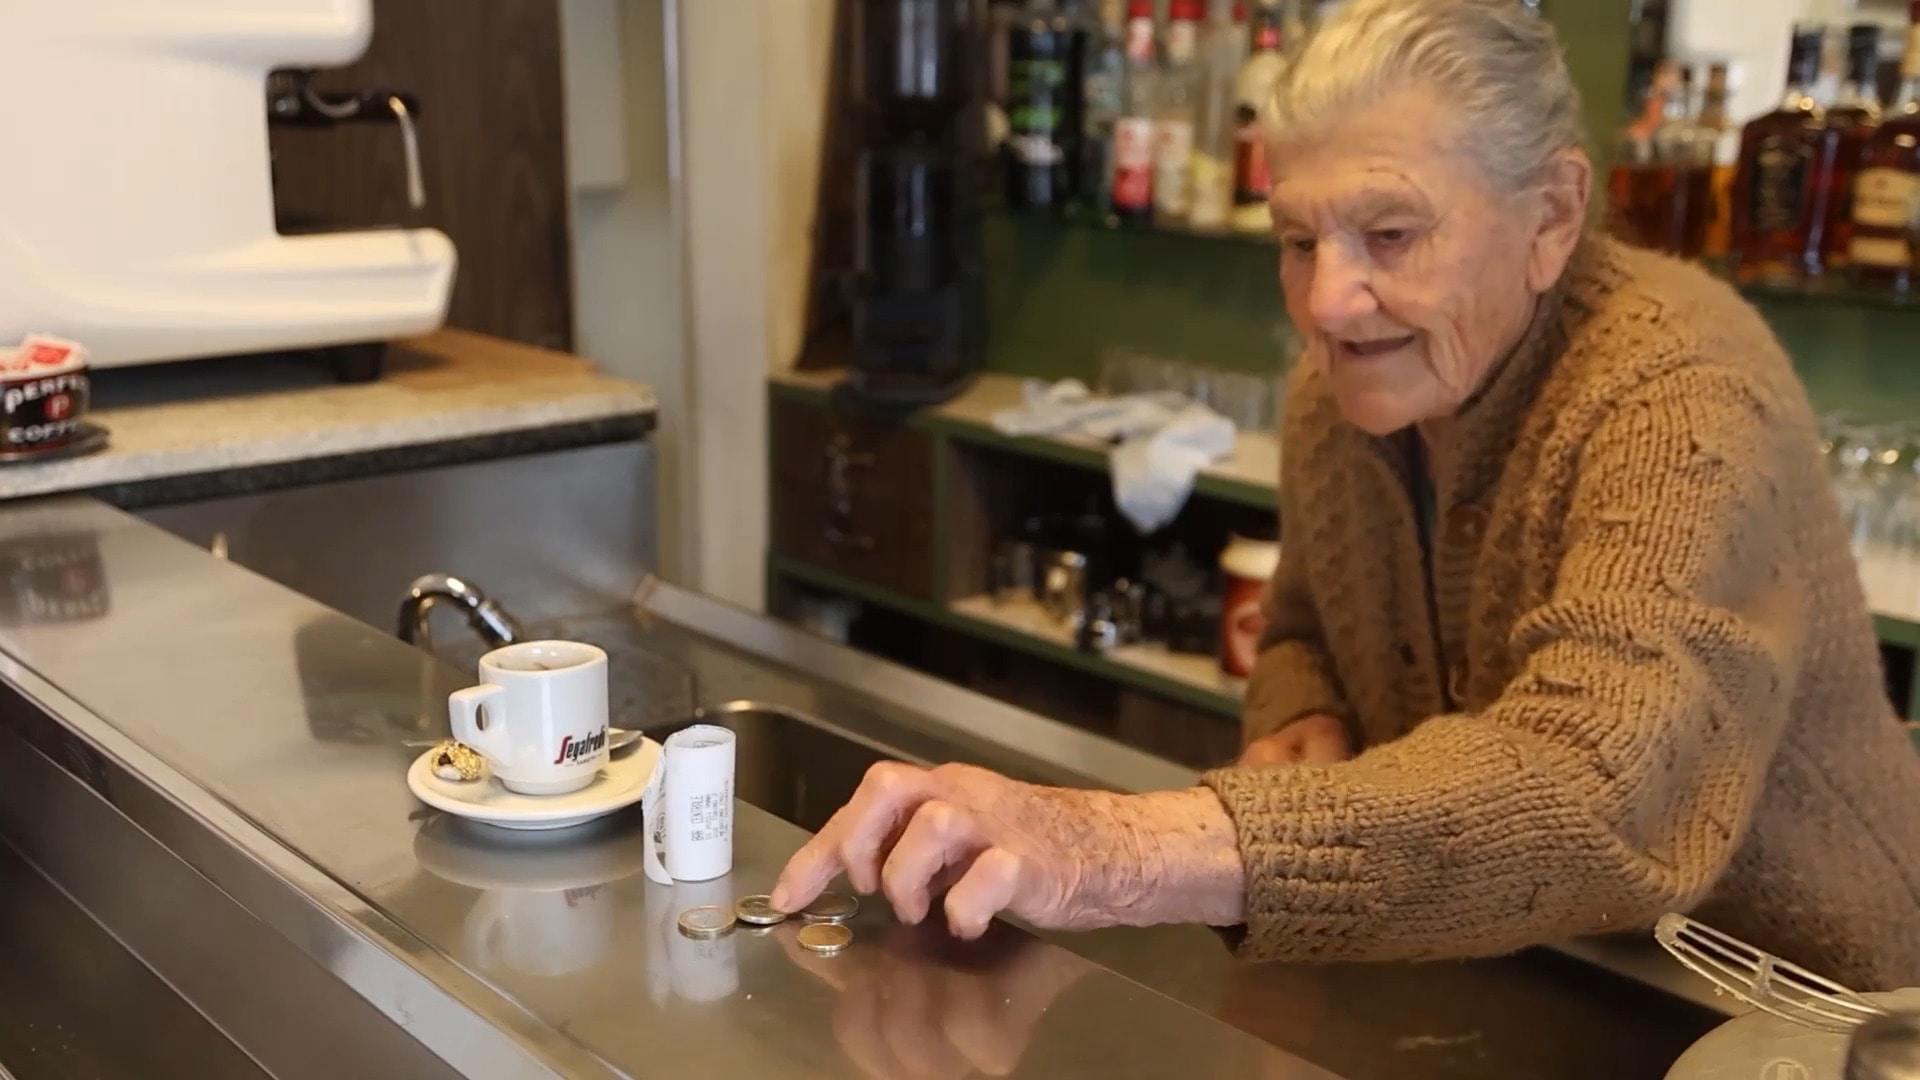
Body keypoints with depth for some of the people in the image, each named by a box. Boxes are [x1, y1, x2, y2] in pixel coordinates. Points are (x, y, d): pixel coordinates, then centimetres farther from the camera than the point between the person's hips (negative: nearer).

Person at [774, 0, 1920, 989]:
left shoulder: (1683, 398, -24)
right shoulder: (1339, 393, -3)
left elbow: (1602, 797, -39)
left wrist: (1127, 854, -49)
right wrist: (1307, 738, -9)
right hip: (1506, 1003, 6)